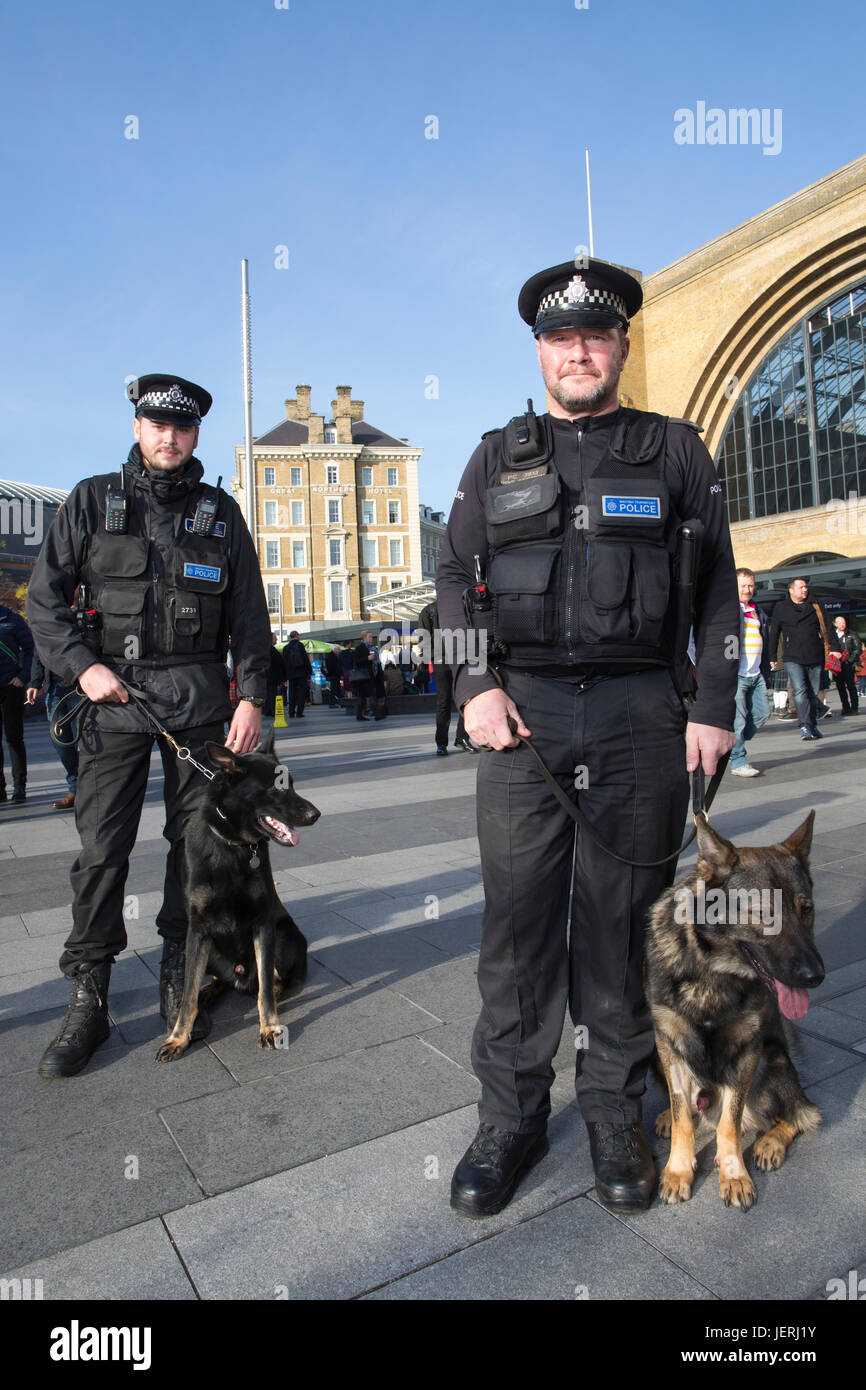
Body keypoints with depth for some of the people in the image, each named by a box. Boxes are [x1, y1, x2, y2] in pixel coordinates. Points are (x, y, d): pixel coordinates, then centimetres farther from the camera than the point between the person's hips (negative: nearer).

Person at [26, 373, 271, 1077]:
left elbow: (250, 614, 8)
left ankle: (179, 978, 20)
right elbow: (45, 596, 6)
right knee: (102, 847, -2)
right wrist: (82, 666, -8)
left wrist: (253, 697, -1)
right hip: (114, 693, -1)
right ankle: (87, 999, 9)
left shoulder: (220, 512, 9)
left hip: (200, 697, 1)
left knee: (197, 841, 5)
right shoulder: (93, 500, 8)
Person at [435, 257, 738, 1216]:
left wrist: (714, 708, -1)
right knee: (518, 919, 3)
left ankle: (615, 1112, 25)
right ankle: (510, 1117, 19)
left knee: (621, 919, 7)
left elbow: (717, 587, 8)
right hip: (524, 708, 1)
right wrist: (475, 687, -3)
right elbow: (454, 574, 11)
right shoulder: (499, 456, 14)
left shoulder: (674, 451, 11)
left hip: (642, 716, 0)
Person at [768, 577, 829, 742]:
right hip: (793, 659, -3)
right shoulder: (781, 607, 7)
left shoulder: (814, 607, 16)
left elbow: (825, 629, 20)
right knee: (800, 691, -18)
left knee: (813, 693, 7)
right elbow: (774, 633, 9)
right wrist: (772, 656, 7)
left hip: (815, 658, 3)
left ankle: (813, 726, 19)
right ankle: (805, 727, -20)